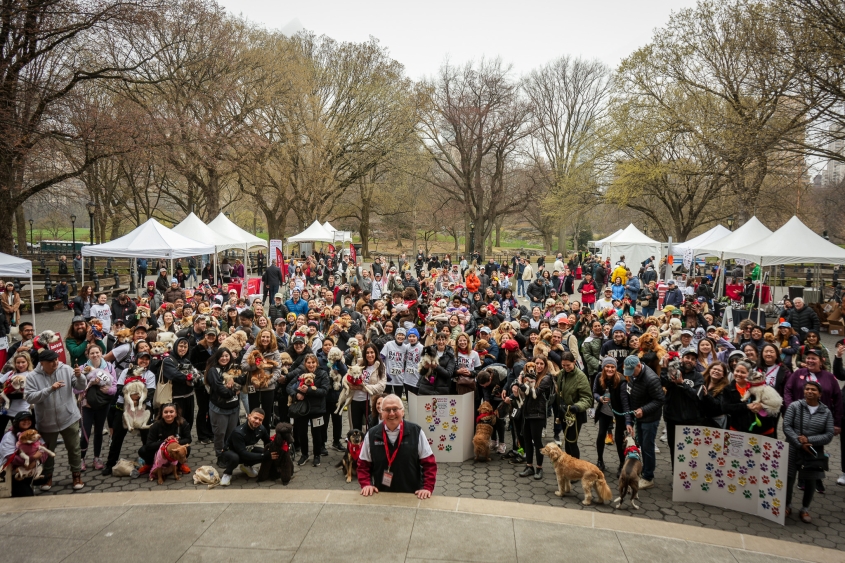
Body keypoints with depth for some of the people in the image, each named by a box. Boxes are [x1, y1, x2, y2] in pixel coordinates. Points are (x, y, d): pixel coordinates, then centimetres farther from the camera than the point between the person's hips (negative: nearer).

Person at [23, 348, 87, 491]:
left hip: (69, 418, 0)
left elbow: (80, 387, -8)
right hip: (47, 422, 0)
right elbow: (29, 397, -19)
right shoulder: (33, 377, -11)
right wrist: (50, 389, -29)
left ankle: (77, 474, 26)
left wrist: (80, 377, -30)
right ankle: (47, 476, 36)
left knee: (74, 448, 10)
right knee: (48, 451, 18)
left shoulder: (66, 370, -9)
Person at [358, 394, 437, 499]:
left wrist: (427, 488, -10)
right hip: (381, 495, 2)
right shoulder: (372, 435, 1)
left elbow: (429, 463, -1)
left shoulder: (416, 432, -4)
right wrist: (366, 484, -5)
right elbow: (363, 464, 9)